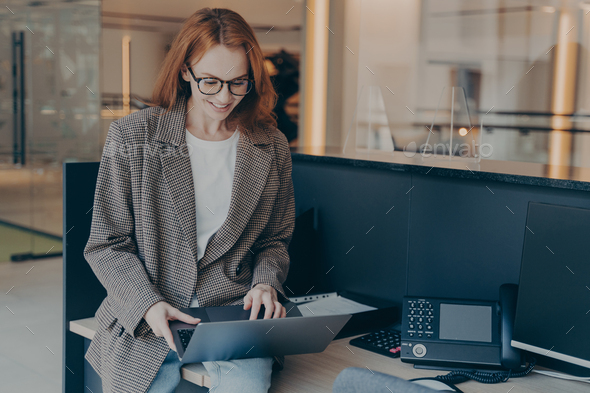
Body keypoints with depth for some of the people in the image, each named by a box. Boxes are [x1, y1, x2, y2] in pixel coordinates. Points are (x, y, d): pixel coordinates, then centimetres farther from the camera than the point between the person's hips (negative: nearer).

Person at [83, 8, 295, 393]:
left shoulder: (272, 147, 7)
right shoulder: (130, 136, -1)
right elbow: (107, 245, 0)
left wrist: (266, 282, -4)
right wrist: (148, 304, -15)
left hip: (235, 309, 0)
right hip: (144, 319, 0)